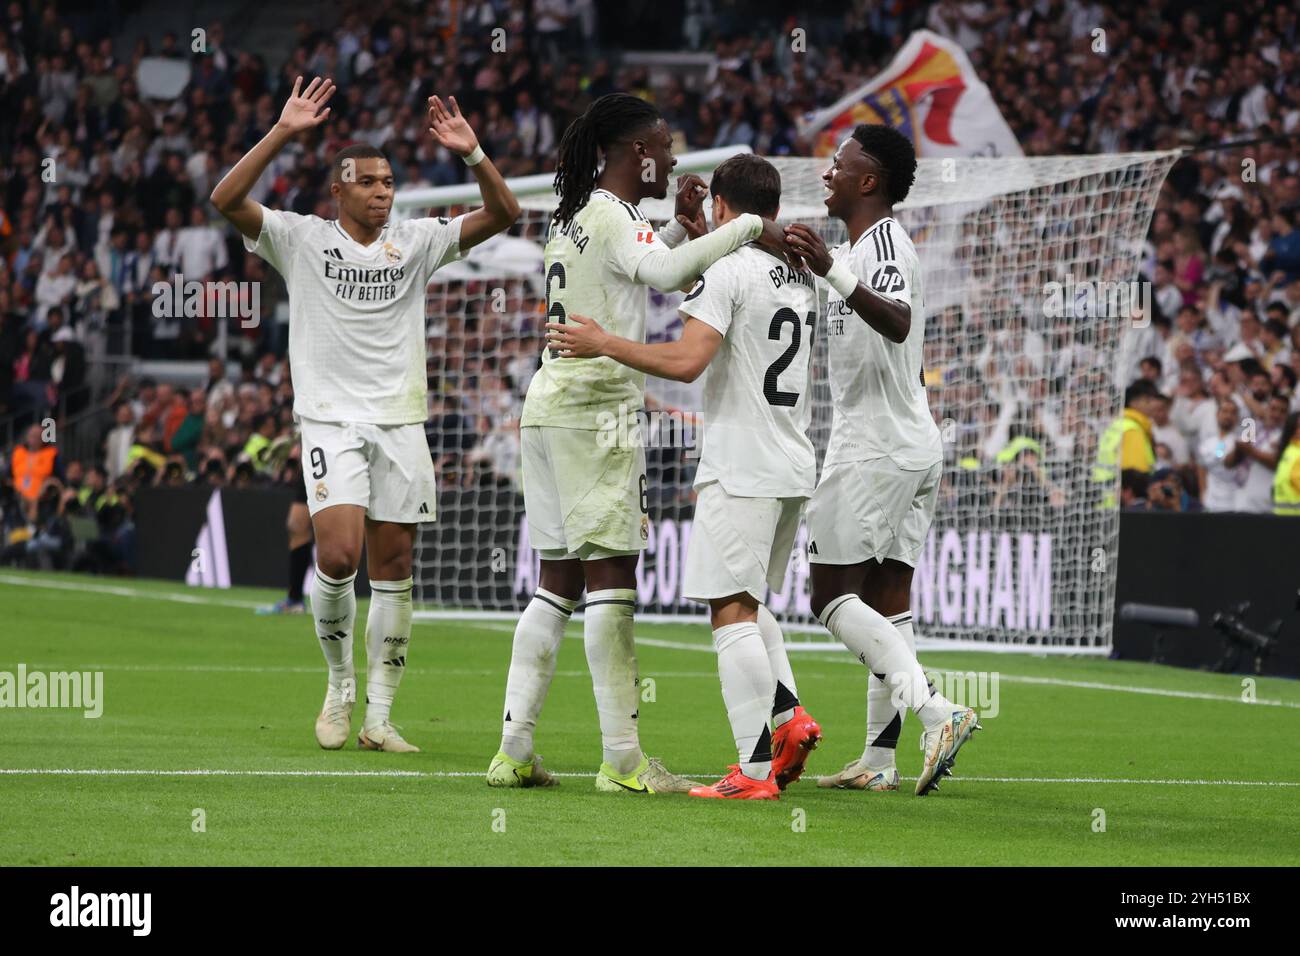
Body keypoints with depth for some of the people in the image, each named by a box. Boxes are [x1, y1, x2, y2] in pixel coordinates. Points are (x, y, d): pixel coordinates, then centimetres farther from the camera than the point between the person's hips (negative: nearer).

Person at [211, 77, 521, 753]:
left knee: (393, 567, 1)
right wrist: (282, 133, -19)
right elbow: (226, 200, -11)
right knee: (338, 556, -18)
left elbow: (502, 215, 5)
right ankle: (339, 686, 6)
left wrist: (472, 154, -10)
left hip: (400, 423, 3)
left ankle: (378, 715, 7)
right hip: (331, 418, -3)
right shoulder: (302, 240, 2)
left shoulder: (415, 242, 9)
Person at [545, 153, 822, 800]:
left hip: (741, 468, -8)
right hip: (794, 463, 9)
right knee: (749, 603, 22)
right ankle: (788, 715, 4)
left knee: (731, 611, -8)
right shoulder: (801, 276, 13)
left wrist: (602, 343, -14)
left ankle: (755, 769, -14)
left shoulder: (727, 269, -11)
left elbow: (687, 361, -22)